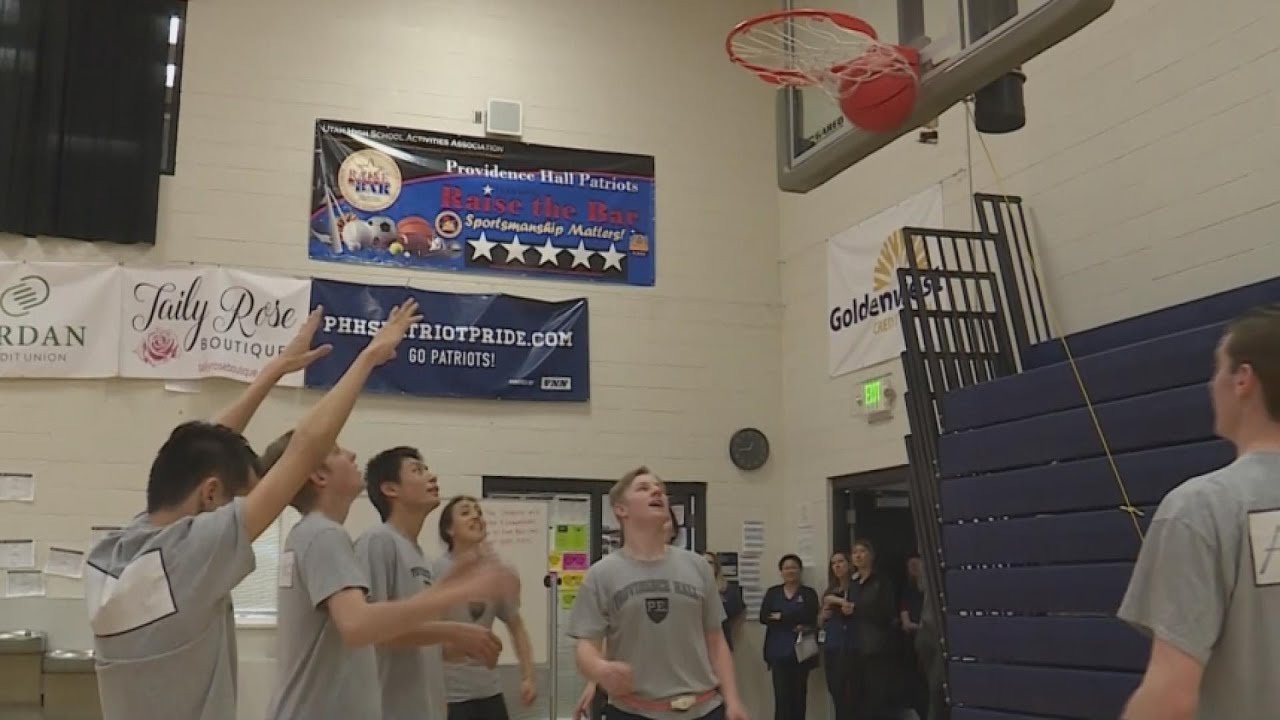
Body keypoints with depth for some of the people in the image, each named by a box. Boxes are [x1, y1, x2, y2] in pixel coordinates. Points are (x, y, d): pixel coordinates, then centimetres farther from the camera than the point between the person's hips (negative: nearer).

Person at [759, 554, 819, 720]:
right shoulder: (772, 592, 10)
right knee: (781, 696, -7)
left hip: (801, 651, 0)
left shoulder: (809, 593, 5)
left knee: (799, 695, 4)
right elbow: (763, 618, -3)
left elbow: (810, 618, -10)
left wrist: (781, 617, -8)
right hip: (779, 651, 0)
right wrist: (793, 624, -11)